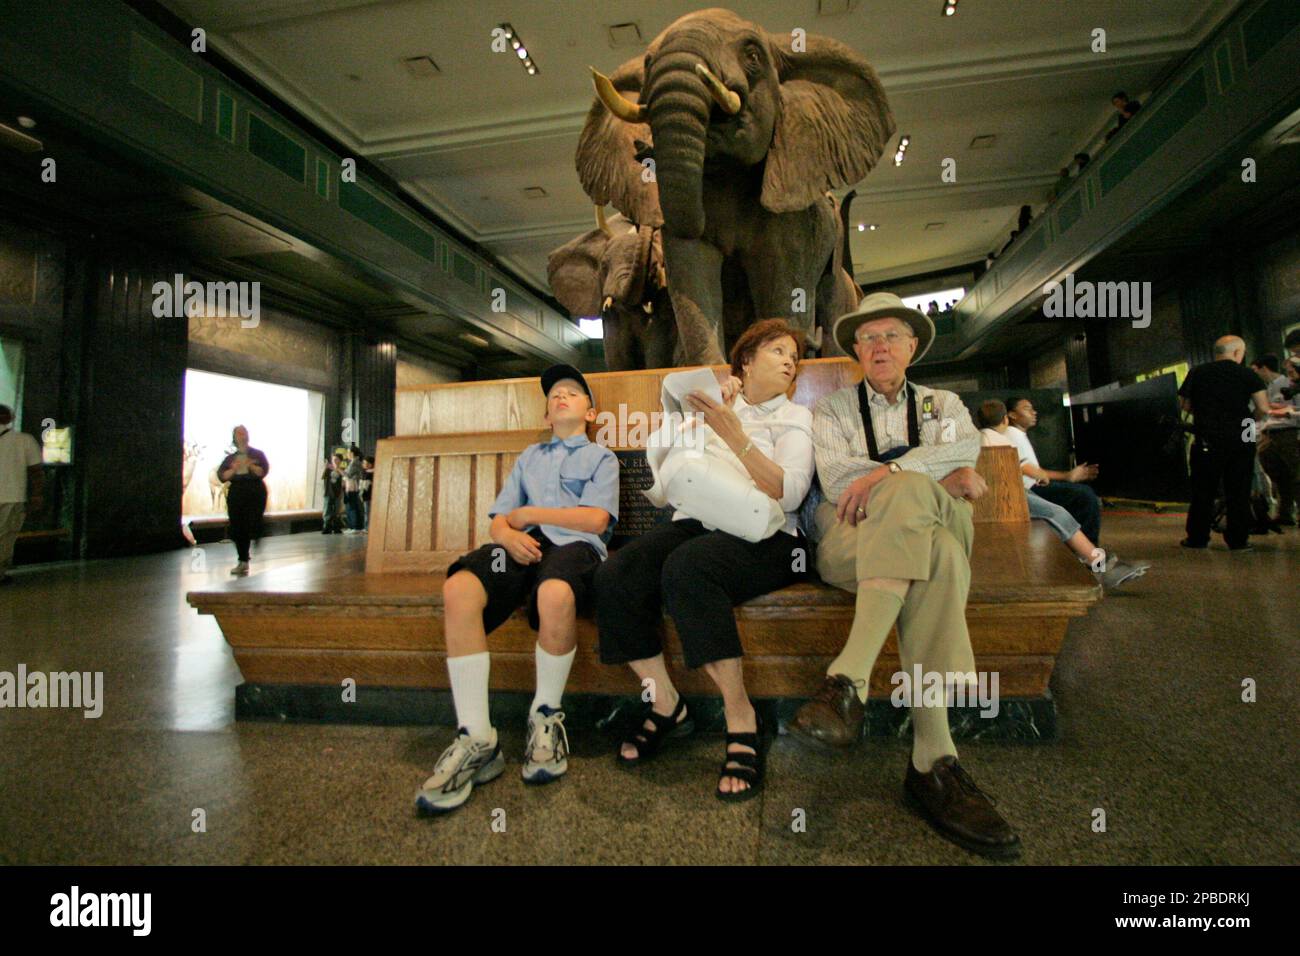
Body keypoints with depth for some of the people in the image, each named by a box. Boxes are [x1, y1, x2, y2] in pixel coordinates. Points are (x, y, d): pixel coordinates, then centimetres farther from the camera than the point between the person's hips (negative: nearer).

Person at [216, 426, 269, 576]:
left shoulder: (257, 454, 8)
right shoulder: (230, 458, 14)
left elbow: (263, 472, -5)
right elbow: (222, 475, 3)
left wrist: (251, 465, -19)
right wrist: (234, 469, -12)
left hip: (255, 494, -3)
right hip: (236, 495, 3)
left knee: (252, 527, -12)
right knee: (237, 529, 2)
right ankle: (243, 561, 11)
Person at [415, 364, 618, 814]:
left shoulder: (601, 457, 22)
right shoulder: (529, 456, 34)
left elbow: (597, 519, 3)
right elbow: (499, 518, 21)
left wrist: (529, 514, 1)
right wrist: (509, 534, -4)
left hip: (575, 545, -3)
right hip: (524, 544, 4)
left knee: (555, 595, -40)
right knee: (458, 588, -30)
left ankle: (546, 715, -13)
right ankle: (476, 739, -25)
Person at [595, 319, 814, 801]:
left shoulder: (794, 416, 14)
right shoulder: (716, 407, 22)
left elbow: (789, 493, -6)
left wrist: (735, 435, -17)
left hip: (760, 533, -3)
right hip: (695, 523, 4)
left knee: (687, 568, -37)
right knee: (614, 577, -25)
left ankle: (740, 715, -21)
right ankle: (666, 704, -5)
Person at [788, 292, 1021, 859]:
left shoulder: (943, 405, 25)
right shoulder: (832, 410, 19)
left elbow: (966, 446, -1)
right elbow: (837, 481, -1)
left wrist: (888, 473, -19)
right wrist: (941, 476, -6)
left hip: (931, 529, 1)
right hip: (848, 539, -1)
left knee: (903, 493, -37)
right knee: (937, 555, -36)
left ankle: (848, 681, -43)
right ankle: (935, 760, -40)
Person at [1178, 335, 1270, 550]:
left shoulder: (1197, 373, 2)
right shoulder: (1247, 374, 0)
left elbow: (1186, 406, 6)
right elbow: (1264, 409, -6)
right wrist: (1252, 420, 14)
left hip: (1206, 441, 0)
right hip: (1241, 441, 0)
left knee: (1203, 491, 6)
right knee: (1239, 492, 7)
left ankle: (1197, 538, 10)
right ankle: (1238, 540, 10)